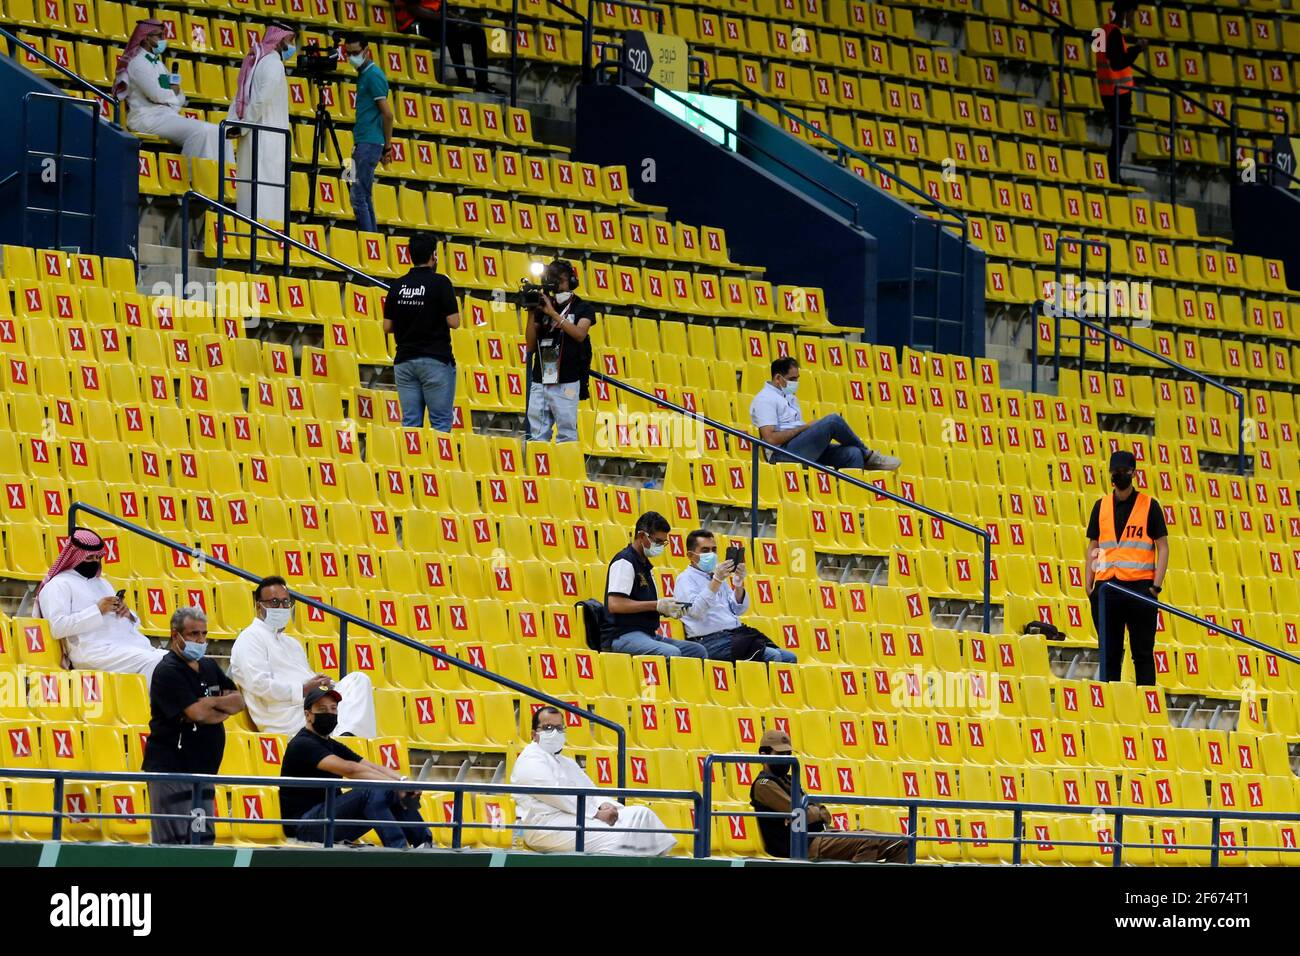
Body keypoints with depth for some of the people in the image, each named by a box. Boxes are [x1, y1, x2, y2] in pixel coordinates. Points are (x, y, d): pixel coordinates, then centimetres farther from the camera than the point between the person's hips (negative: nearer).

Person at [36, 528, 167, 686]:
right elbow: (58, 627, -11)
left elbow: (134, 624, 30)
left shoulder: (102, 583, 30)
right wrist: (97, 611, -14)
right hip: (94, 651, -8)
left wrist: (127, 614, 4)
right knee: (152, 662, -29)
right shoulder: (58, 585, 5)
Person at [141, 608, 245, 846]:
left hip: (203, 768, 8)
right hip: (171, 769, -8)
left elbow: (239, 702, 8)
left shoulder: (209, 667, 15)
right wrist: (224, 707, -2)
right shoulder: (168, 671, -11)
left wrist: (211, 702, -10)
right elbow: (197, 713, -20)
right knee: (174, 841, -10)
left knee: (203, 839, 8)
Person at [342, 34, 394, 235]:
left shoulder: (373, 75, -12)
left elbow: (387, 114, -16)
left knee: (358, 197, -11)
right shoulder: (364, 74, 17)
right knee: (364, 197, 12)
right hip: (363, 143, 10)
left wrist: (388, 147, -11)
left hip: (369, 144, -10)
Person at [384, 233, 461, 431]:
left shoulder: (397, 286, 6)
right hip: (436, 360, -5)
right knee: (441, 422, -3)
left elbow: (387, 326, 8)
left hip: (404, 361, 5)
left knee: (410, 424, 5)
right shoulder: (440, 283, -9)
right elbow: (453, 322, -12)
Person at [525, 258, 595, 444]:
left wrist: (553, 313, -13)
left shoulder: (583, 308, 6)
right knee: (537, 437, 1)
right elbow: (531, 345, 8)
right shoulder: (542, 308, 13)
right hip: (540, 382, 4)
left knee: (566, 436, -6)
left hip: (566, 384, -4)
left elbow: (580, 334, -13)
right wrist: (533, 314, -2)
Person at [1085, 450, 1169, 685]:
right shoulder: (1101, 506, 13)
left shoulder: (1150, 505, 4)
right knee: (1110, 653, 5)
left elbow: (1163, 547, 2)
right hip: (1107, 586, 3)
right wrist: (1088, 586, 5)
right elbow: (1093, 547, 15)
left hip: (1139, 586, -3)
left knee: (1143, 652, -3)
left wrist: (1156, 586, -8)